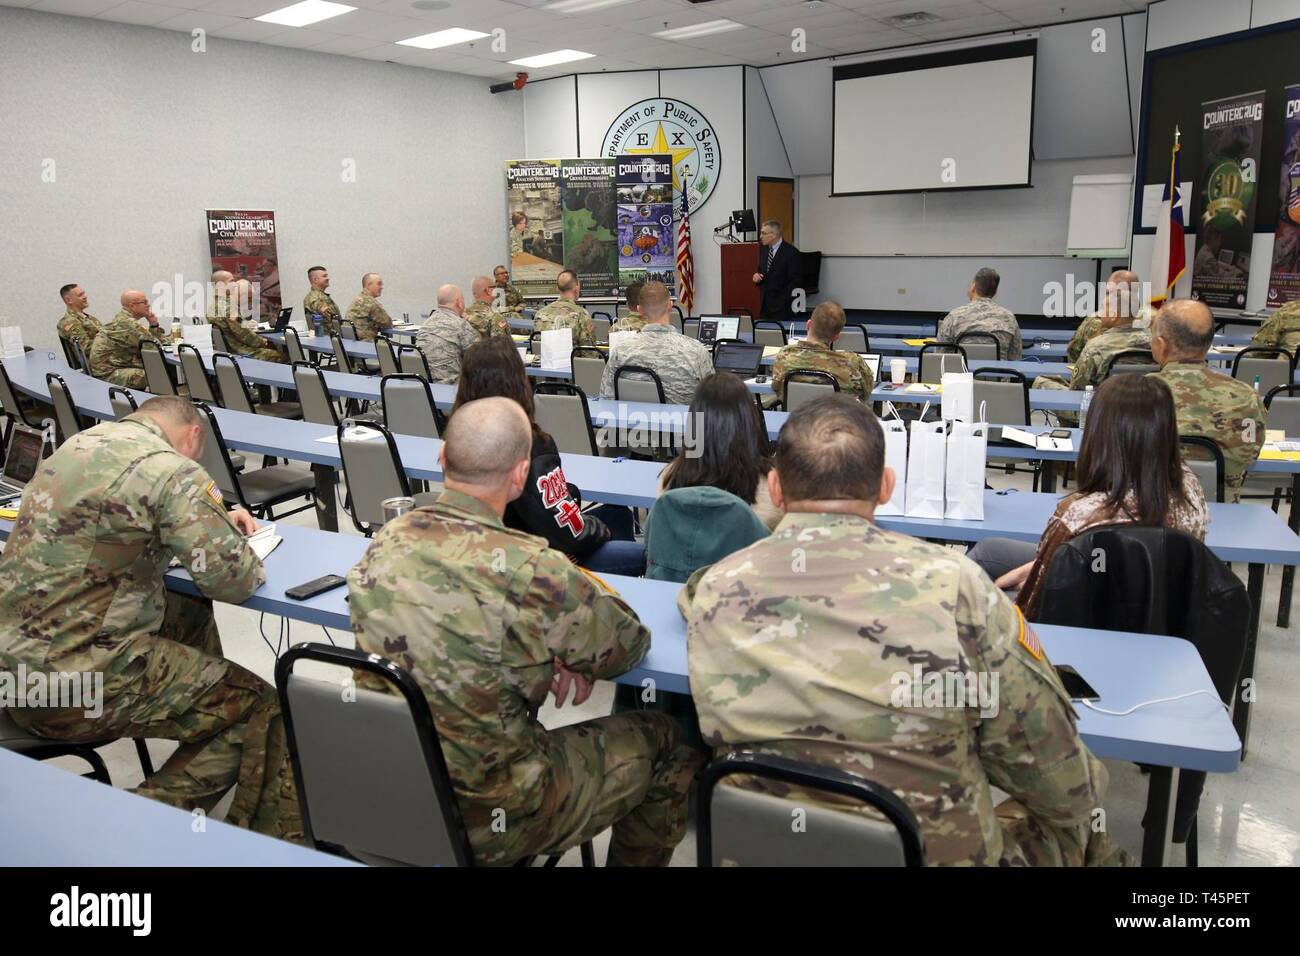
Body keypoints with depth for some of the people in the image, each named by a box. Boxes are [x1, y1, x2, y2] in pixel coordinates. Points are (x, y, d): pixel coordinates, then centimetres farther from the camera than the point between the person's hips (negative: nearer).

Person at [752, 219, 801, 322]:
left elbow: (795, 281, -13)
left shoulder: (791, 252, -11)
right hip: (765, 305, 6)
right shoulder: (764, 250, 11)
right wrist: (757, 276, -2)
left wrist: (783, 302, -17)